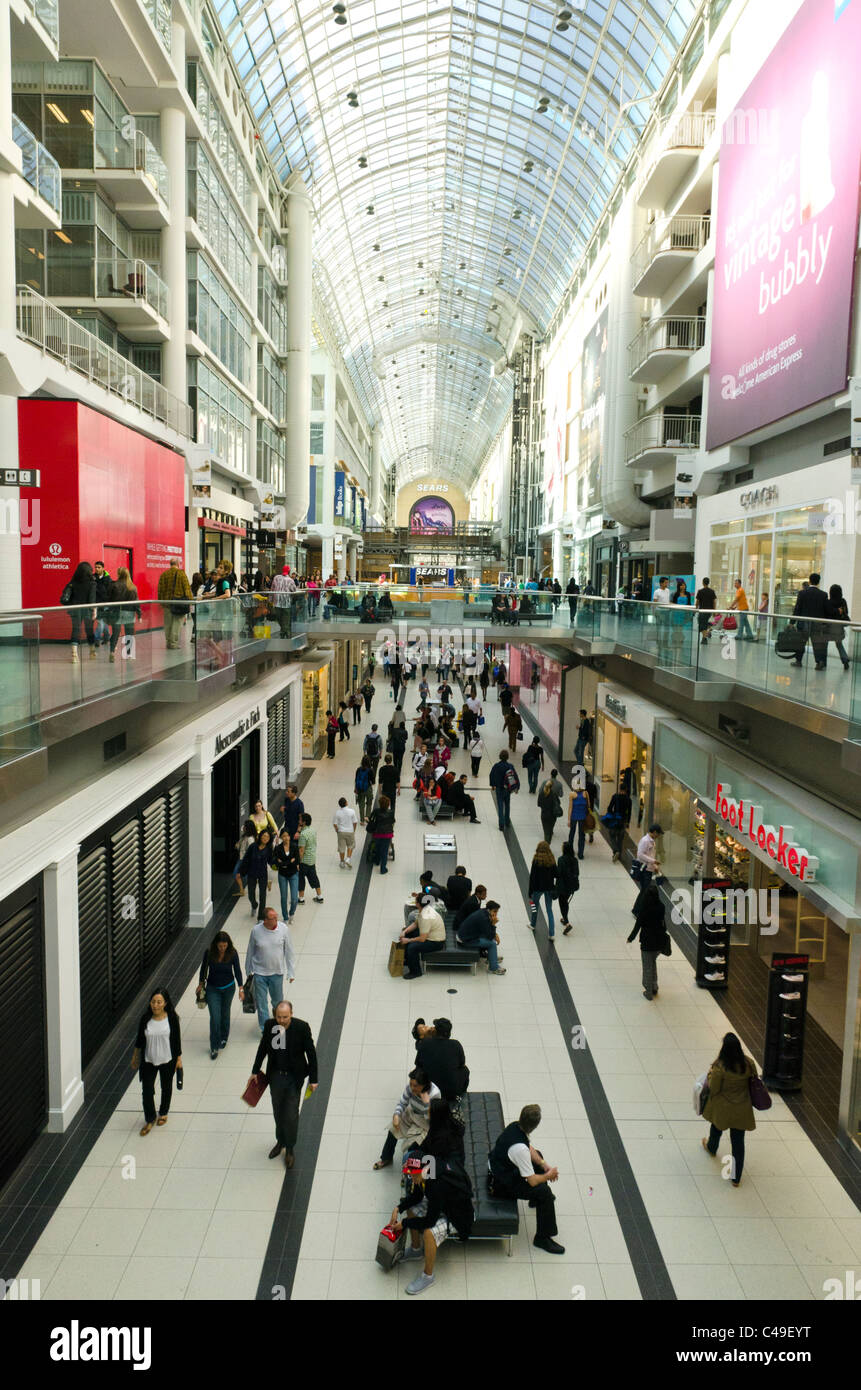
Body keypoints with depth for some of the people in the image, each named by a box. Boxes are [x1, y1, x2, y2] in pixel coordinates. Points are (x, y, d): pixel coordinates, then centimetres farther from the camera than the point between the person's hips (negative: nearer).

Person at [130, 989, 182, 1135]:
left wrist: (179, 1059, -2)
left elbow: (177, 1039, -6)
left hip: (167, 1060, -1)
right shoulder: (145, 1019, -11)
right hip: (149, 1061, 1)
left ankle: (163, 1113, 45)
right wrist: (135, 1057, 9)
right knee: (147, 1091, 3)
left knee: (166, 1088, 19)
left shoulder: (172, 1018, -16)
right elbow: (139, 1039, 2)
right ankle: (150, 1119, 26)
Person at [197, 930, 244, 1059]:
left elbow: (237, 970, -6)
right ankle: (214, 1047, 7)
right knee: (215, 1017, -6)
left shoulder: (232, 953, -18)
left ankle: (224, 1038, 41)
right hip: (212, 989, -1)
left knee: (225, 1014, 17)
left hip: (228, 988, 1)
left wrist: (241, 988, -6)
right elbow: (204, 968, -1)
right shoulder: (209, 952, -18)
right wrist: (201, 983, 8)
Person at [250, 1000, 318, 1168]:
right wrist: (255, 1071, 12)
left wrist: (313, 1079, -7)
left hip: (294, 1078, -3)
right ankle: (280, 1141, 43)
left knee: (291, 1115, 3)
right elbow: (262, 1048, 4)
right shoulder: (269, 1025, -13)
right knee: (278, 1112, 20)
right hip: (275, 1076, 3)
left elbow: (311, 1053, -11)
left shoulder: (301, 1027, -21)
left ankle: (289, 1149, 25)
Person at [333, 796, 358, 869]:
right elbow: (355, 822, -8)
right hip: (350, 832, -1)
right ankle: (348, 859, 7)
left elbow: (335, 823, -8)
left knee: (341, 848, 13)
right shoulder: (351, 811, -14)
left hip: (341, 832, 1)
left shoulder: (337, 812, -13)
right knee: (350, 846, 21)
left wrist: (337, 830, 10)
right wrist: (353, 831, 7)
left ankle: (342, 862, 24)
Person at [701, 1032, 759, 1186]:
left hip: (722, 1108, -2)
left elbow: (713, 1089, -19)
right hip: (742, 1109, 2)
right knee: (738, 1142, 13)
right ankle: (736, 1178, 22)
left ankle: (711, 1149, 60)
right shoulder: (749, 1063, -17)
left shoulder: (720, 1067, -28)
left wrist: (710, 1074, -4)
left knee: (717, 1128, 30)